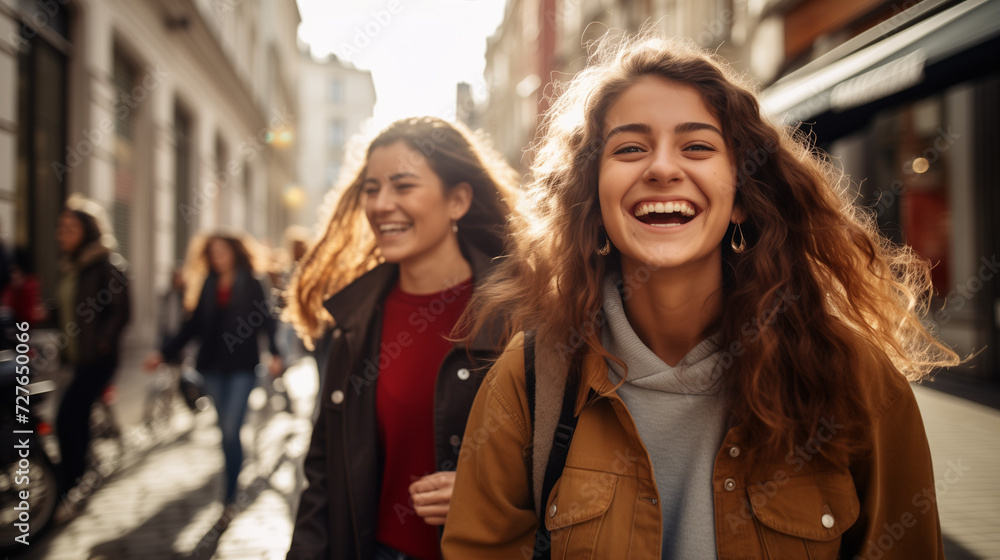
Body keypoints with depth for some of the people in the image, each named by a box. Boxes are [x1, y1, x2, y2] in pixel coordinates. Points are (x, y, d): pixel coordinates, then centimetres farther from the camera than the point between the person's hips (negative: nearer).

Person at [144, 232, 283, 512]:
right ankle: (234, 475, 33)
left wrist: (275, 354, -22)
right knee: (226, 430, 12)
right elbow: (193, 325, 13)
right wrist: (164, 353, 9)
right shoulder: (207, 287, 10)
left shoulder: (252, 285, -2)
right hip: (213, 367, 4)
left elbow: (267, 321, -7)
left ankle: (229, 500, -4)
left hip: (242, 367, -4)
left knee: (231, 430, -10)